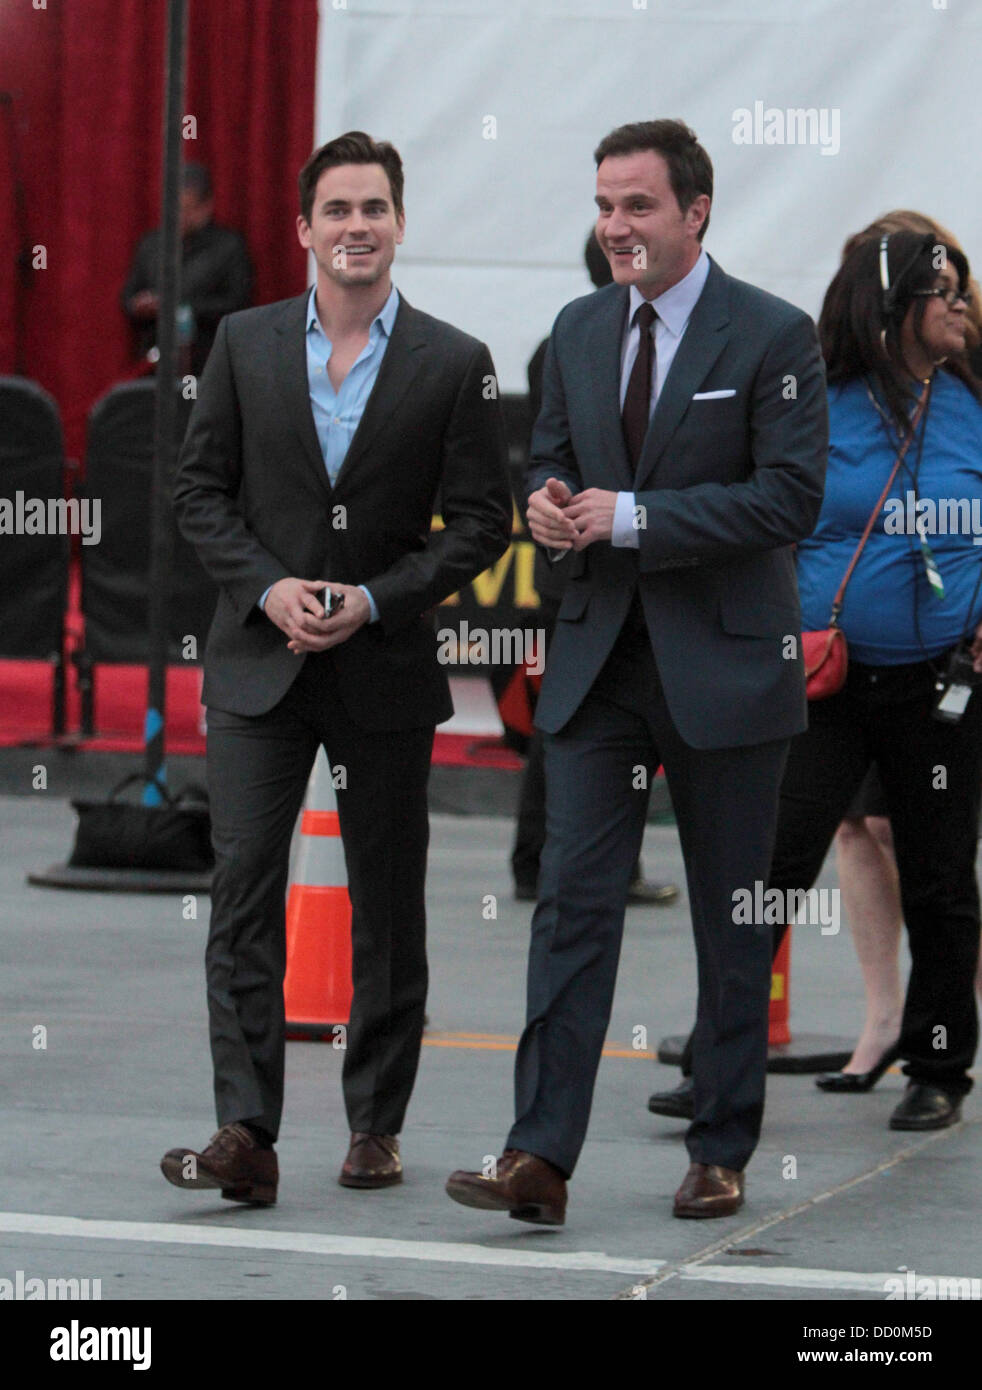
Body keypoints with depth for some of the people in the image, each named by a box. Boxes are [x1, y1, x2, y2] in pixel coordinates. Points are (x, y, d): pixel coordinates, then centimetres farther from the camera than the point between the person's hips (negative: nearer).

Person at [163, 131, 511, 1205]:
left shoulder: (454, 366, 0)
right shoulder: (244, 344, 5)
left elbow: (480, 523, -1)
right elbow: (200, 491, 6)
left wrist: (373, 601, -13)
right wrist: (269, 588, -10)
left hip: (385, 673, 0)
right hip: (259, 663, 1)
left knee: (386, 904, 7)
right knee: (243, 891, -9)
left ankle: (376, 1125, 19)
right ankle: (246, 1136, -12)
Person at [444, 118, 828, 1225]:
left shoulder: (774, 337, -8)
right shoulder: (579, 330, 10)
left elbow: (790, 498, -14)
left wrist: (631, 517, -18)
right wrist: (547, 503, -6)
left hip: (723, 665, -4)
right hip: (598, 662, 4)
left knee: (731, 922, 6)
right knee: (572, 898, -6)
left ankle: (722, 1154, 17)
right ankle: (539, 1159, -10)